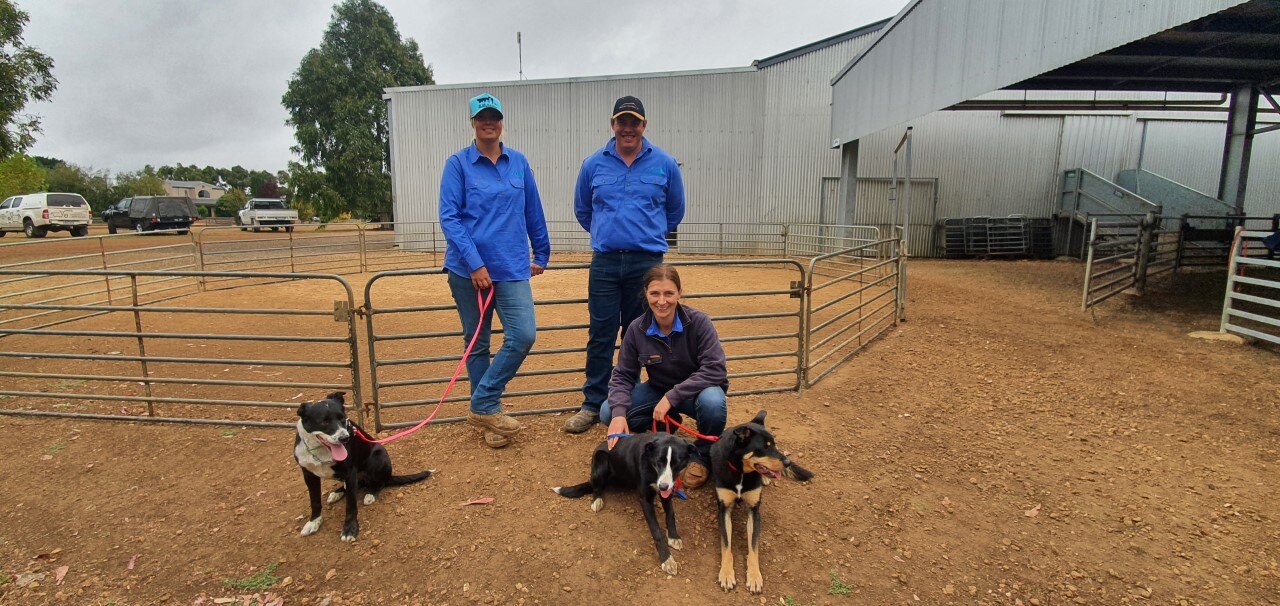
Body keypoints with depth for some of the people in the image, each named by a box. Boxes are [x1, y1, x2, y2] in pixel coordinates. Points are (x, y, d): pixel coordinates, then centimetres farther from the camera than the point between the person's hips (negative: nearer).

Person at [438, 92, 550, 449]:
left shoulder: (518, 163, 9)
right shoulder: (458, 164, 0)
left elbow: (533, 213, 15)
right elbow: (449, 218, -7)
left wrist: (541, 255, 17)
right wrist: (475, 264, -16)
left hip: (512, 267, 2)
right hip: (468, 269, -2)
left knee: (523, 335, -12)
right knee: (477, 343, 7)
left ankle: (482, 407, 4)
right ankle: (487, 413, 22)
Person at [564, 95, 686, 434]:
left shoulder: (664, 164, 4)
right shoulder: (594, 164, 6)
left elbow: (675, 211, 18)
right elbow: (582, 210, 20)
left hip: (647, 262, 0)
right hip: (604, 262, 1)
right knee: (600, 336, 2)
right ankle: (593, 404, 13)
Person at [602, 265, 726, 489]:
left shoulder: (698, 322, -22)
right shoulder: (637, 329, -12)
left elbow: (714, 370, -27)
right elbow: (623, 375, -7)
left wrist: (672, 397, -32)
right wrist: (619, 413, -26)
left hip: (697, 391, -3)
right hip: (658, 390, 3)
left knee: (712, 402, -39)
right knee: (608, 412, -17)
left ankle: (703, 456, -6)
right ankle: (665, 428, 10)